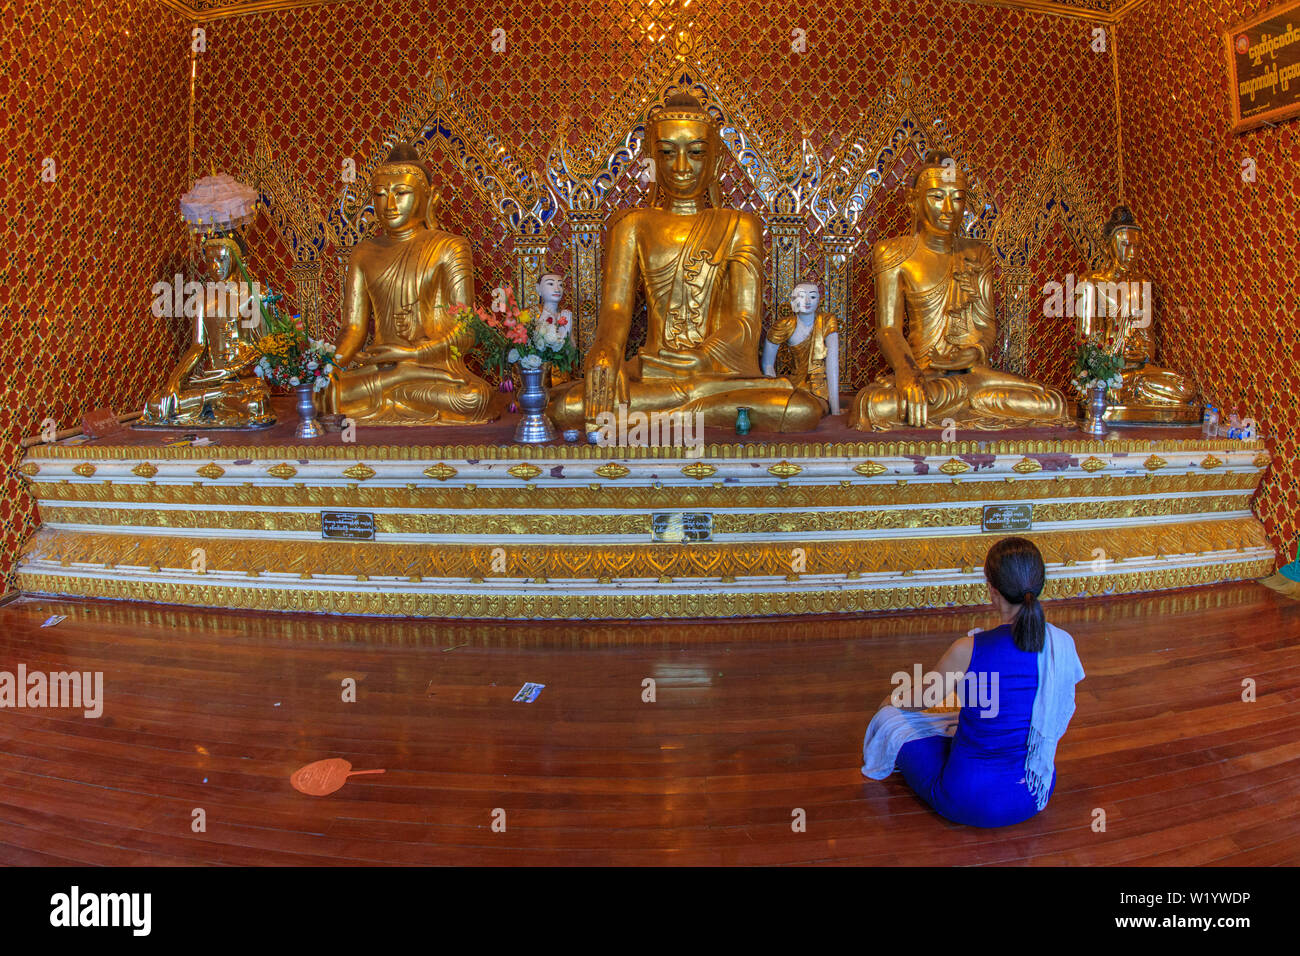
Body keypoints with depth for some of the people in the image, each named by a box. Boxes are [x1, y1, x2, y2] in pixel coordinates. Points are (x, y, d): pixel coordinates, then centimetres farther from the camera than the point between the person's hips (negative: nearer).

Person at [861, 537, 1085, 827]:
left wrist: (894, 700, 20)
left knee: (890, 719, 16)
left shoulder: (968, 652, -26)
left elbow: (923, 701, -5)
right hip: (1035, 798, 5)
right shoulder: (1063, 645, -13)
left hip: (971, 802, -5)